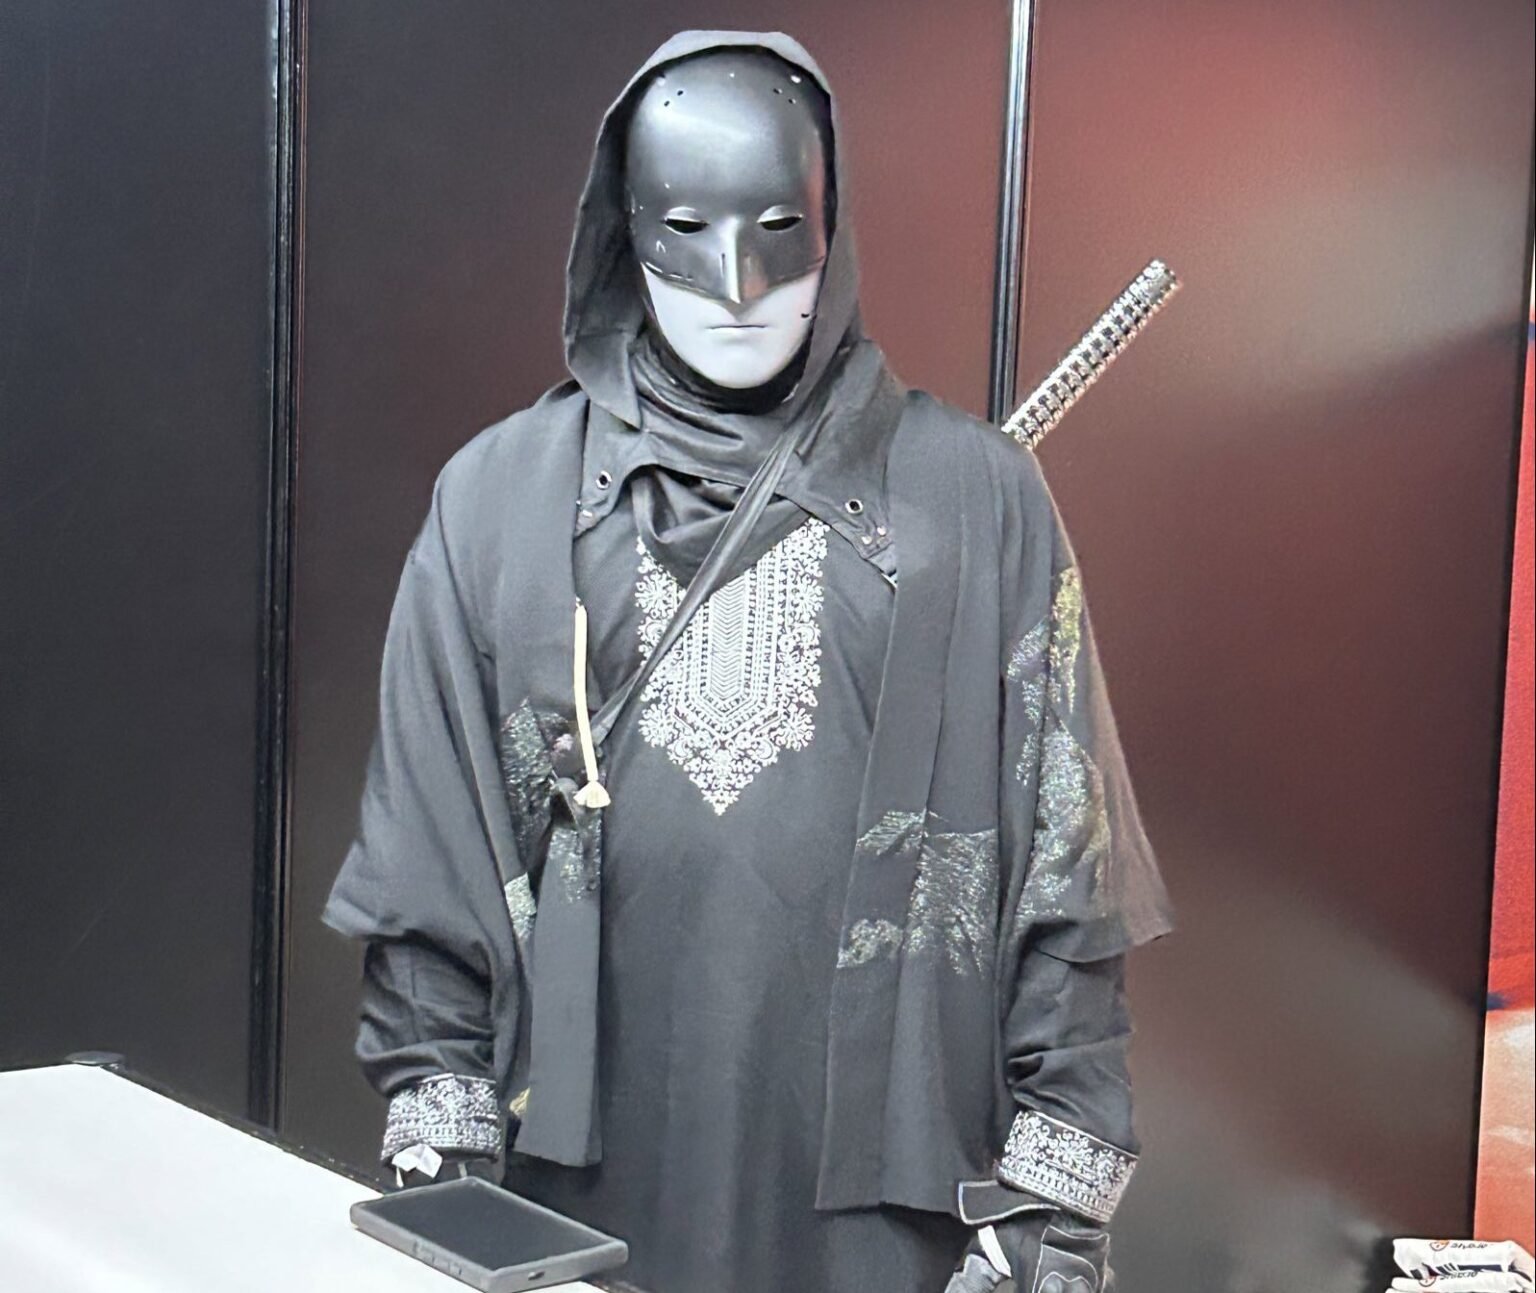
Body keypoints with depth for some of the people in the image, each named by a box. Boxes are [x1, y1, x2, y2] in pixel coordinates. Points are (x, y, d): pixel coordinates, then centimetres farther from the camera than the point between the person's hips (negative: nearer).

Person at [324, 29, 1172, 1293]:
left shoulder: (978, 500, -1)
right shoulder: (501, 497, 1)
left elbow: (1063, 862, -2)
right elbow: (434, 858, 3)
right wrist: (439, 1150, -1)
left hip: (884, 1180, 0)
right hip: (578, 1172, 1)